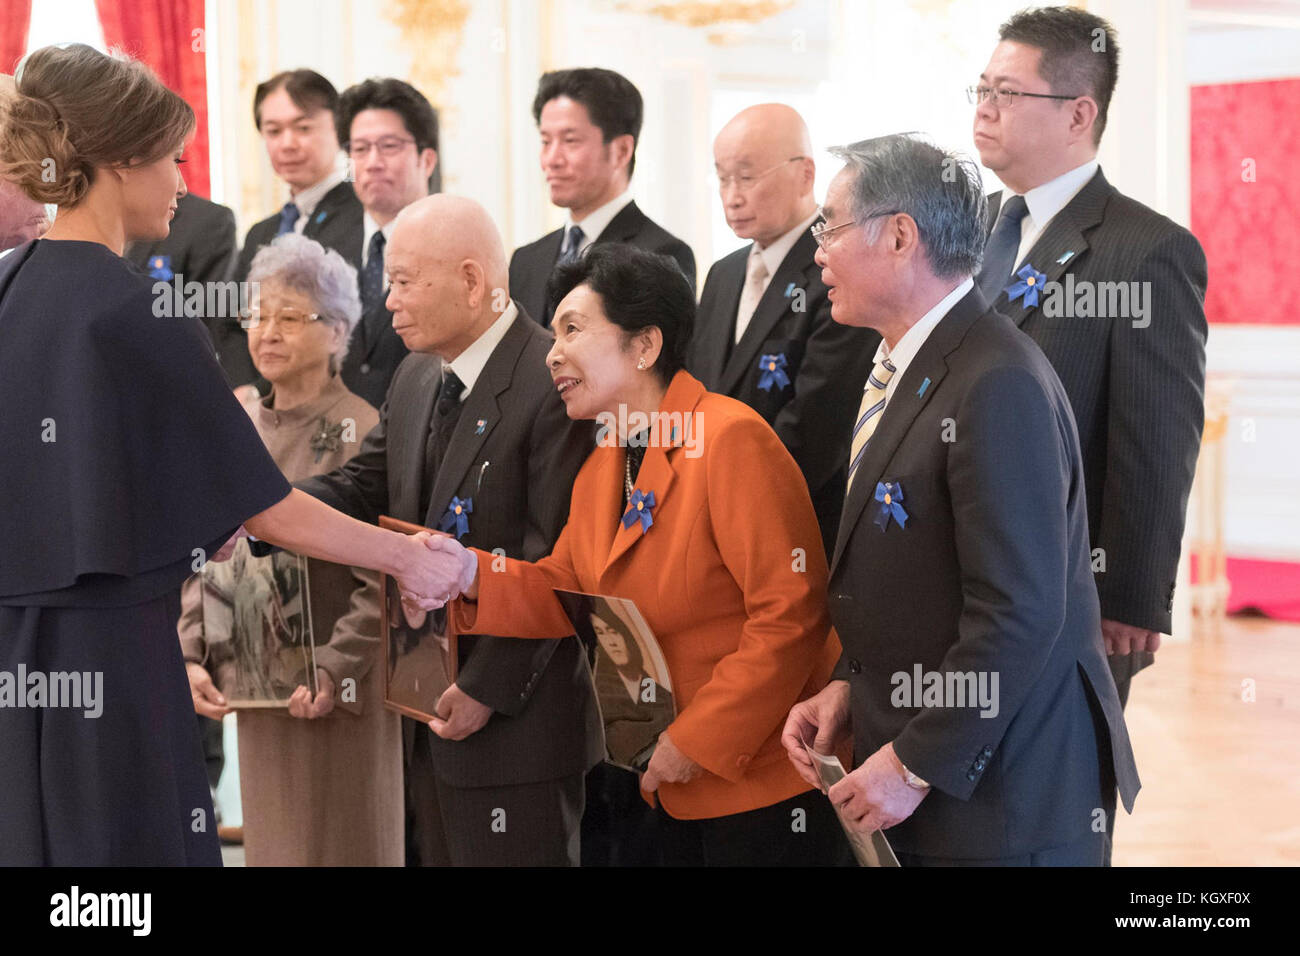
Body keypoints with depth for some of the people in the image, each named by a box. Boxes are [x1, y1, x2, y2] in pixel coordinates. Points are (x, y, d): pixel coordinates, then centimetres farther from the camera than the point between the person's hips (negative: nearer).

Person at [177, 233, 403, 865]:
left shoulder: (364, 432, -11)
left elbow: (382, 582, -12)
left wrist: (334, 672, -18)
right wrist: (193, 656, 0)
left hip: (339, 696, -5)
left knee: (341, 844, 5)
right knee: (271, 840, 13)